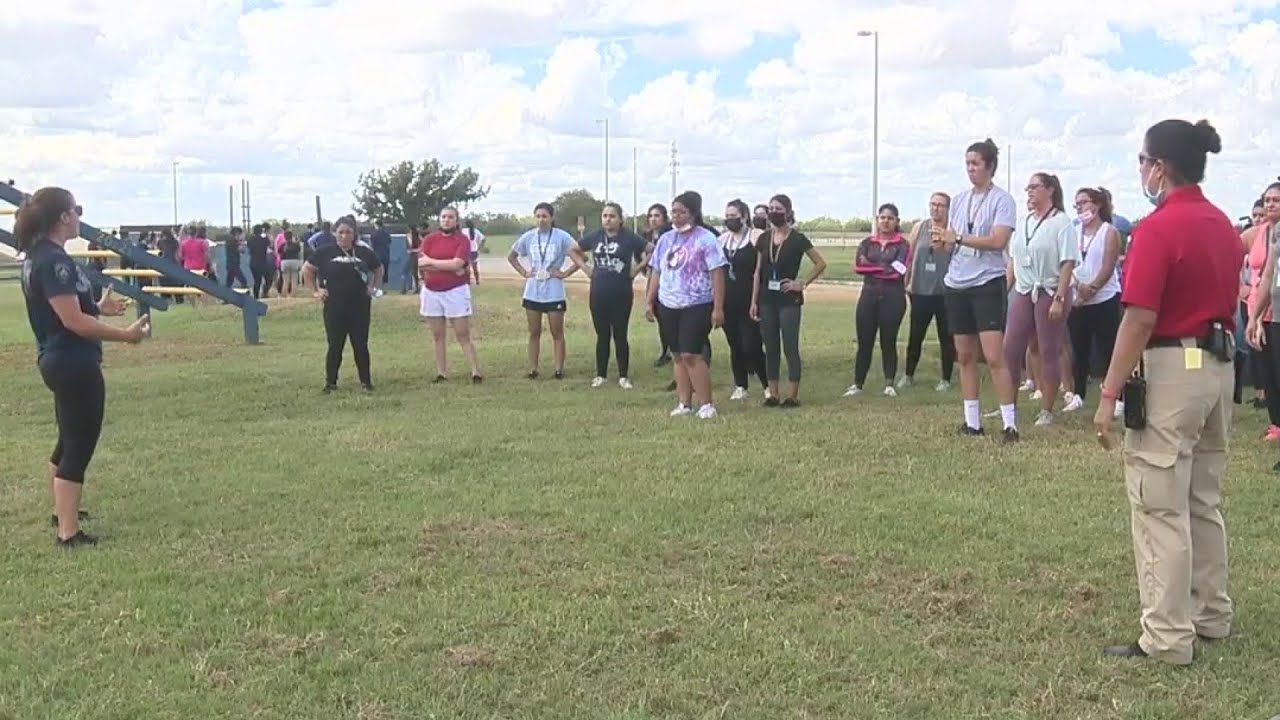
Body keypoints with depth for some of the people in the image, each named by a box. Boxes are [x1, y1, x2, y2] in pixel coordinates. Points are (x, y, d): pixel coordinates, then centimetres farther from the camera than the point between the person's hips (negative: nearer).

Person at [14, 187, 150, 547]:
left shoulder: (37, 256, 10)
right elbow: (73, 320, -25)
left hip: (57, 359, 10)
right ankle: (69, 532, 1)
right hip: (74, 364, -10)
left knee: (69, 440, 24)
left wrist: (99, 307, 17)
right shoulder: (54, 261, -21)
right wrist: (125, 334, -21)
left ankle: (61, 511, 39)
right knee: (80, 446, -3)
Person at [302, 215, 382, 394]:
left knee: (361, 345, 6)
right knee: (335, 345, 3)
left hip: (360, 307, 1)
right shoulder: (325, 252, -3)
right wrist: (316, 290, 3)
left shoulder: (365, 252, 1)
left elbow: (378, 270, 18)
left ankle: (366, 381, 15)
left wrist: (372, 287, 8)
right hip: (334, 307, -1)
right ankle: (330, 382, 14)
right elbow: (307, 270, 8)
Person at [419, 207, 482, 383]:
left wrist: (431, 261, -9)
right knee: (437, 335, 8)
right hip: (431, 292, 4)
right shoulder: (429, 239, 4)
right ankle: (441, 374, 14)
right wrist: (449, 267, -15)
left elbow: (457, 264, -17)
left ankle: (476, 373, -3)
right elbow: (422, 265, -8)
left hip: (456, 291, -3)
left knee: (463, 335, -3)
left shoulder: (462, 240, -3)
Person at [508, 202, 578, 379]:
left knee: (557, 333, 4)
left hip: (554, 294, -3)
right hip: (532, 293, 3)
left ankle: (559, 369, 10)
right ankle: (533, 369, 16)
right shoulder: (528, 237, 3)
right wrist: (523, 272, 4)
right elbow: (511, 257, 16)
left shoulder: (562, 237, -7)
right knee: (534, 333, 10)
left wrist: (565, 273, -11)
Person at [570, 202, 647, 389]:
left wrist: (636, 269, -7)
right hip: (598, 295, 3)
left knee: (620, 335, 4)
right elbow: (573, 250, 17)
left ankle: (624, 376, 13)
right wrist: (585, 268, 6)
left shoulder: (629, 238, -7)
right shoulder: (594, 237, 3)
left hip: (622, 295, -3)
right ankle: (601, 375, 20)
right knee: (602, 335, 10)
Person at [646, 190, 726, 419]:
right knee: (678, 356, 9)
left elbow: (717, 274, -11)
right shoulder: (666, 238, 10)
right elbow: (656, 273, 16)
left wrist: (718, 308, -15)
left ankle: (706, 404, -1)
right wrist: (649, 302, 12)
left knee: (691, 355, -11)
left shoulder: (706, 239, -8)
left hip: (697, 306, -6)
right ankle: (684, 403, 16)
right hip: (669, 306, 6)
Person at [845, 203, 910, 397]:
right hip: (869, 295, 3)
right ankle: (857, 384, 10)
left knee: (888, 341, 1)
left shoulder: (902, 244, 2)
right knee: (864, 341, 3)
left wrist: (872, 266, -5)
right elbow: (858, 266, -5)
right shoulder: (867, 243, 12)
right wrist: (885, 267, -10)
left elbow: (897, 270, -13)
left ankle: (889, 385, 9)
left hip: (893, 296, -3)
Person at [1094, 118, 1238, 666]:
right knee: (1205, 501, 19)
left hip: (1169, 372, -9)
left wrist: (1108, 395, -17)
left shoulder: (1158, 227, -16)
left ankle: (1167, 638, 3)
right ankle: (1211, 615, 31)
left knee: (1161, 510, -2)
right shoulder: (1224, 225, 11)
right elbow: (1226, 303, 15)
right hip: (1218, 366, 9)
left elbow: (1140, 320, -20)